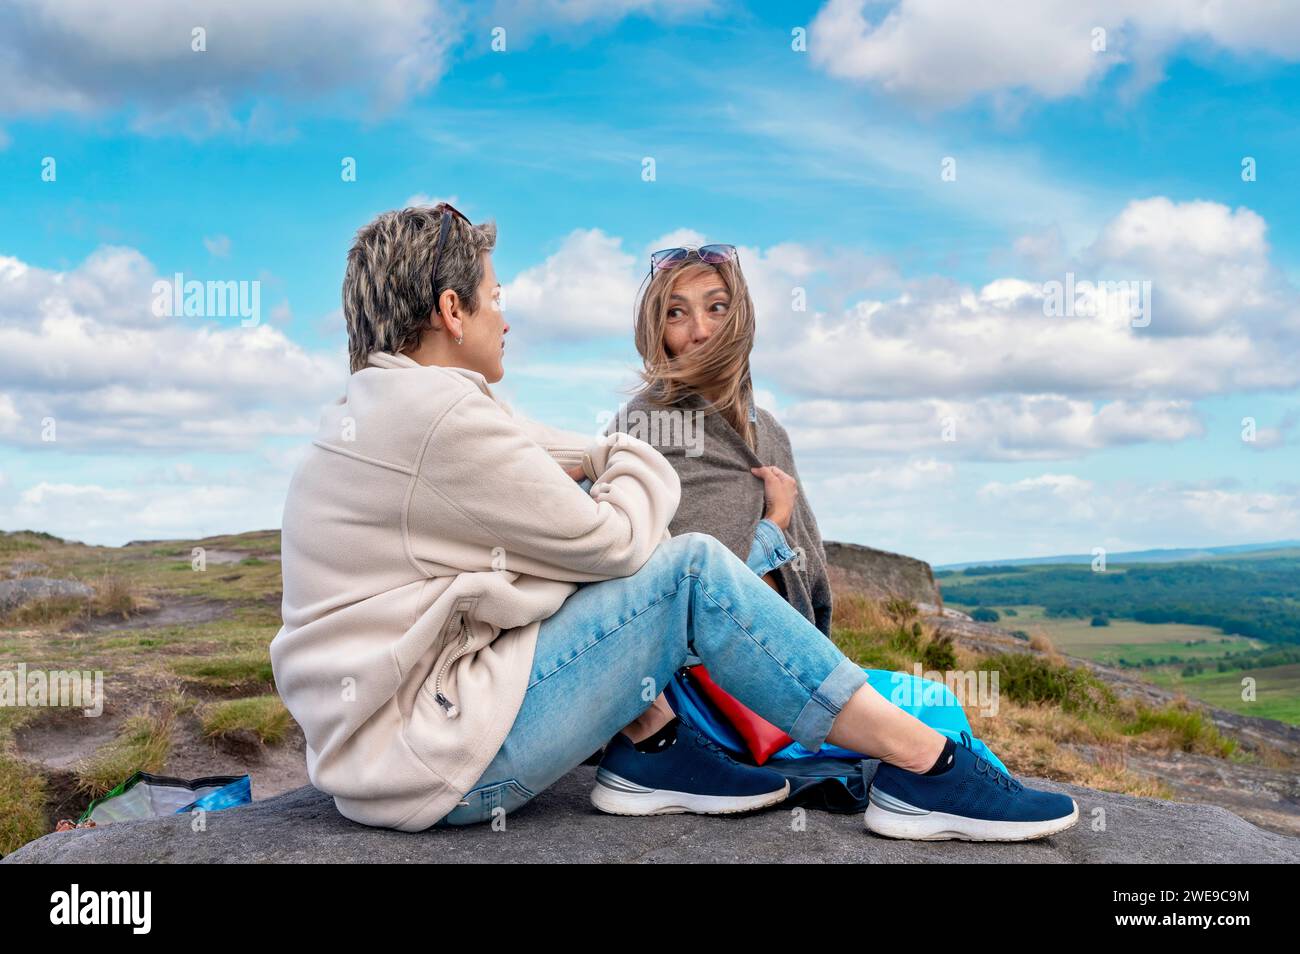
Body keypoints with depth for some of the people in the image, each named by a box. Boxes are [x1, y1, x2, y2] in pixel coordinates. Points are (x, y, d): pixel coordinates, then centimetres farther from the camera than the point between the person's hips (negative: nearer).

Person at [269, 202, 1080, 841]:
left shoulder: (369, 408, 14)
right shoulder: (439, 413, -19)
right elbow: (610, 541, -12)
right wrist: (644, 466, 6)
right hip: (434, 765, -10)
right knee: (693, 571, -13)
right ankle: (923, 767, -6)